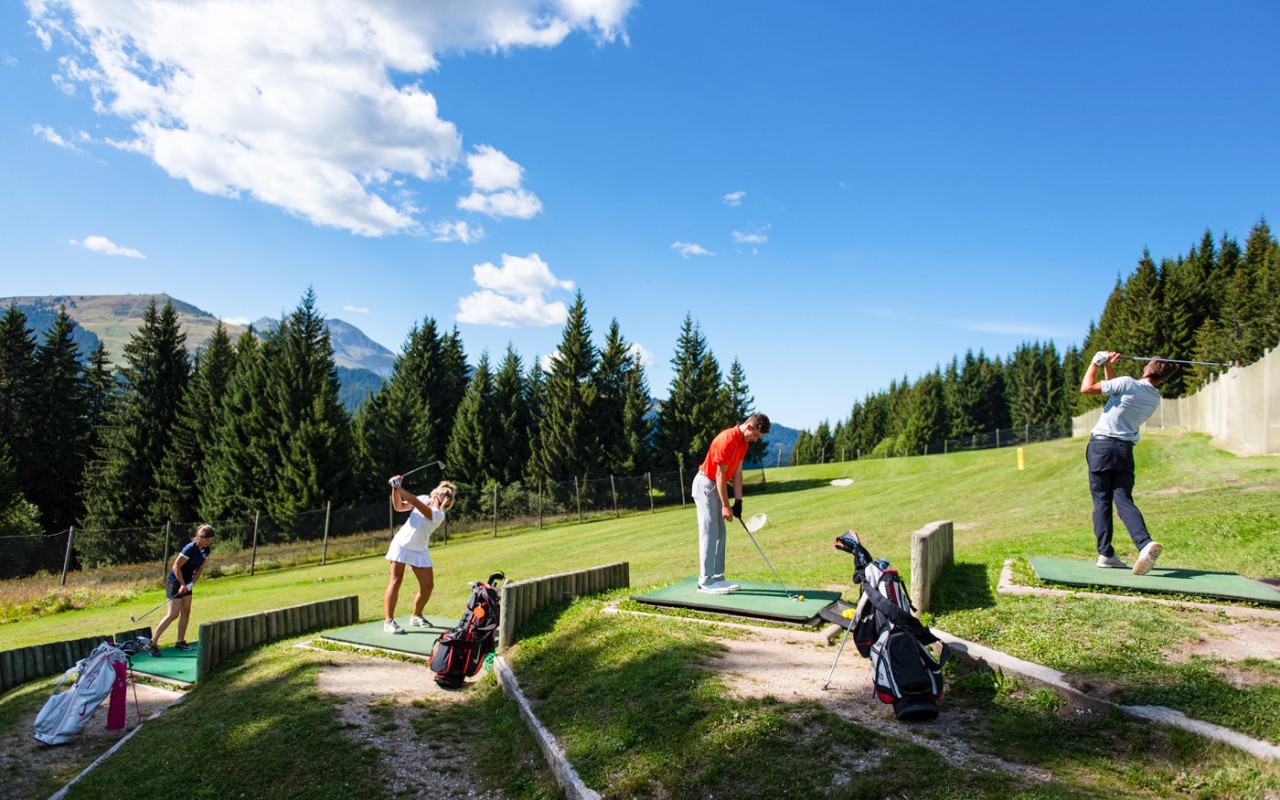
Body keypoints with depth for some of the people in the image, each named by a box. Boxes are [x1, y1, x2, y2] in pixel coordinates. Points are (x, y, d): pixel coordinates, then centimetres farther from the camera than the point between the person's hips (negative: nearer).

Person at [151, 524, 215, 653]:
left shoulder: (205, 550, -1)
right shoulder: (190, 548, -24)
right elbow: (176, 566, -21)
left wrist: (191, 583, -7)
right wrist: (182, 584, -16)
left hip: (187, 582, 8)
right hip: (175, 581, -8)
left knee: (186, 612, 8)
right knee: (173, 614, -12)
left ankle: (180, 642, 16)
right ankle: (152, 643, -8)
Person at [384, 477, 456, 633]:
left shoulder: (439, 515, -20)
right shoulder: (425, 499, -7)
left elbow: (416, 503, -34)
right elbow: (399, 506, 2)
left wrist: (398, 488, -36)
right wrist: (395, 489, -14)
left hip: (419, 551, 0)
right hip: (401, 544, 1)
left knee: (428, 585, 0)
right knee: (396, 581, -8)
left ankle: (416, 617, 22)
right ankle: (388, 621, -6)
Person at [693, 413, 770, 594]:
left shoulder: (744, 442, 5)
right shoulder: (727, 440, -24)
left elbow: (737, 472, 7)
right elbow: (720, 474, -22)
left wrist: (738, 501, 2)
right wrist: (725, 505, -19)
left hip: (716, 486, 9)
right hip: (705, 484, -9)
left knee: (720, 533, 8)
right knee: (709, 533, -10)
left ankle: (717, 577, 12)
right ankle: (705, 581, -7)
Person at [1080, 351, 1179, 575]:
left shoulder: (1127, 384, -11)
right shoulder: (1155, 400, 11)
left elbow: (1087, 388, -8)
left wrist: (1096, 363, 5)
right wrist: (1108, 368, 22)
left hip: (1101, 445, -4)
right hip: (1125, 450, 4)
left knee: (1102, 500, 3)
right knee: (1123, 499, 3)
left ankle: (1105, 553, 1)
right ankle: (1145, 544, -21)